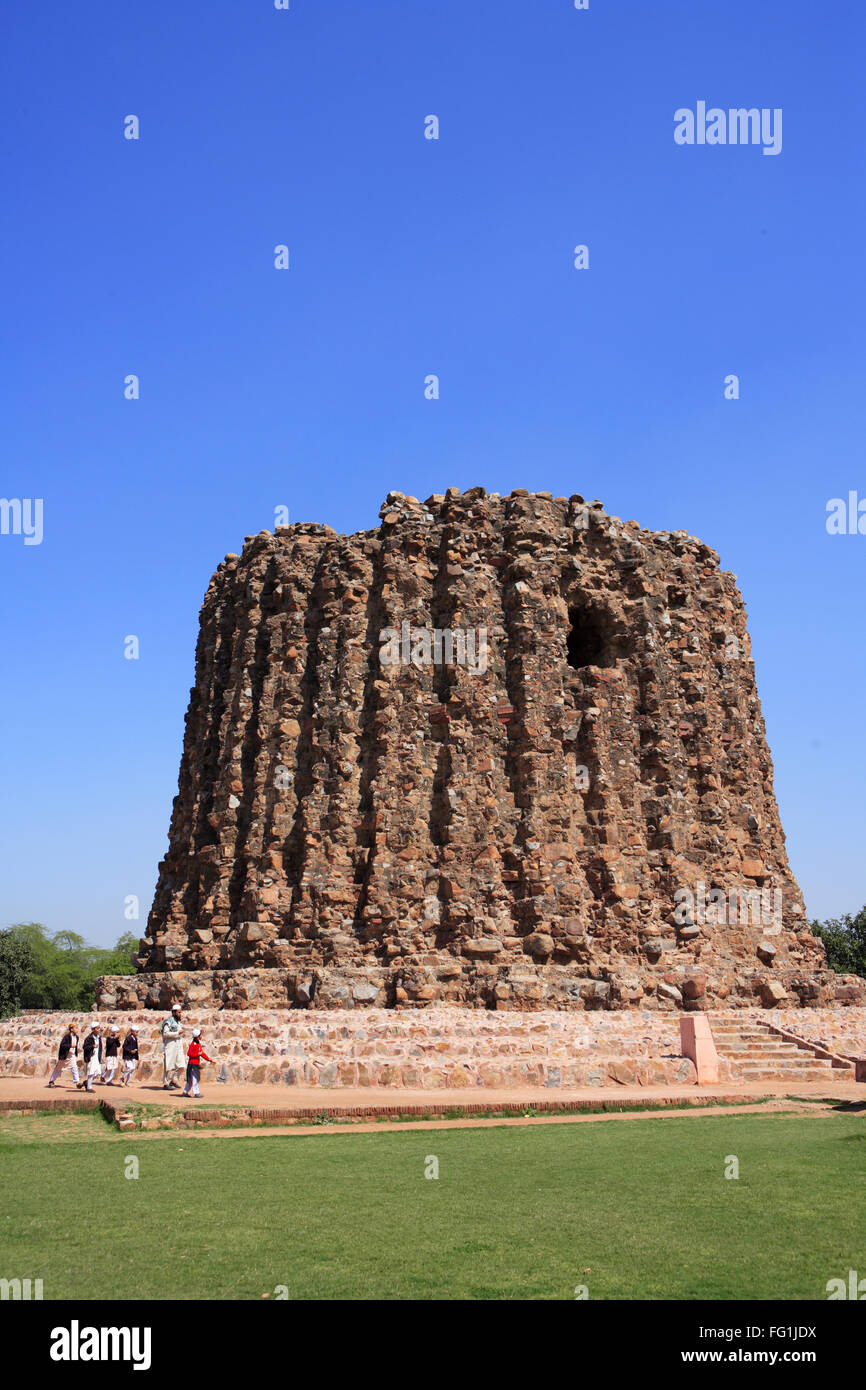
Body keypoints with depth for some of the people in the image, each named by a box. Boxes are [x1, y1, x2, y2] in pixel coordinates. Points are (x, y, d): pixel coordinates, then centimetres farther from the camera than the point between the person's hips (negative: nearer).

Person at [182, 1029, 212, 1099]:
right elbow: (189, 1053, -18)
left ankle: (186, 1092, 21)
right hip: (192, 1064, -9)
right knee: (195, 1078, -8)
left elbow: (202, 1053, 18)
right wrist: (198, 1054, -22)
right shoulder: (193, 1044, -14)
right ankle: (196, 1093, -5)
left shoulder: (199, 1044, 13)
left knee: (190, 1079, 13)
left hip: (197, 1063, 9)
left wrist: (208, 1059, 11)